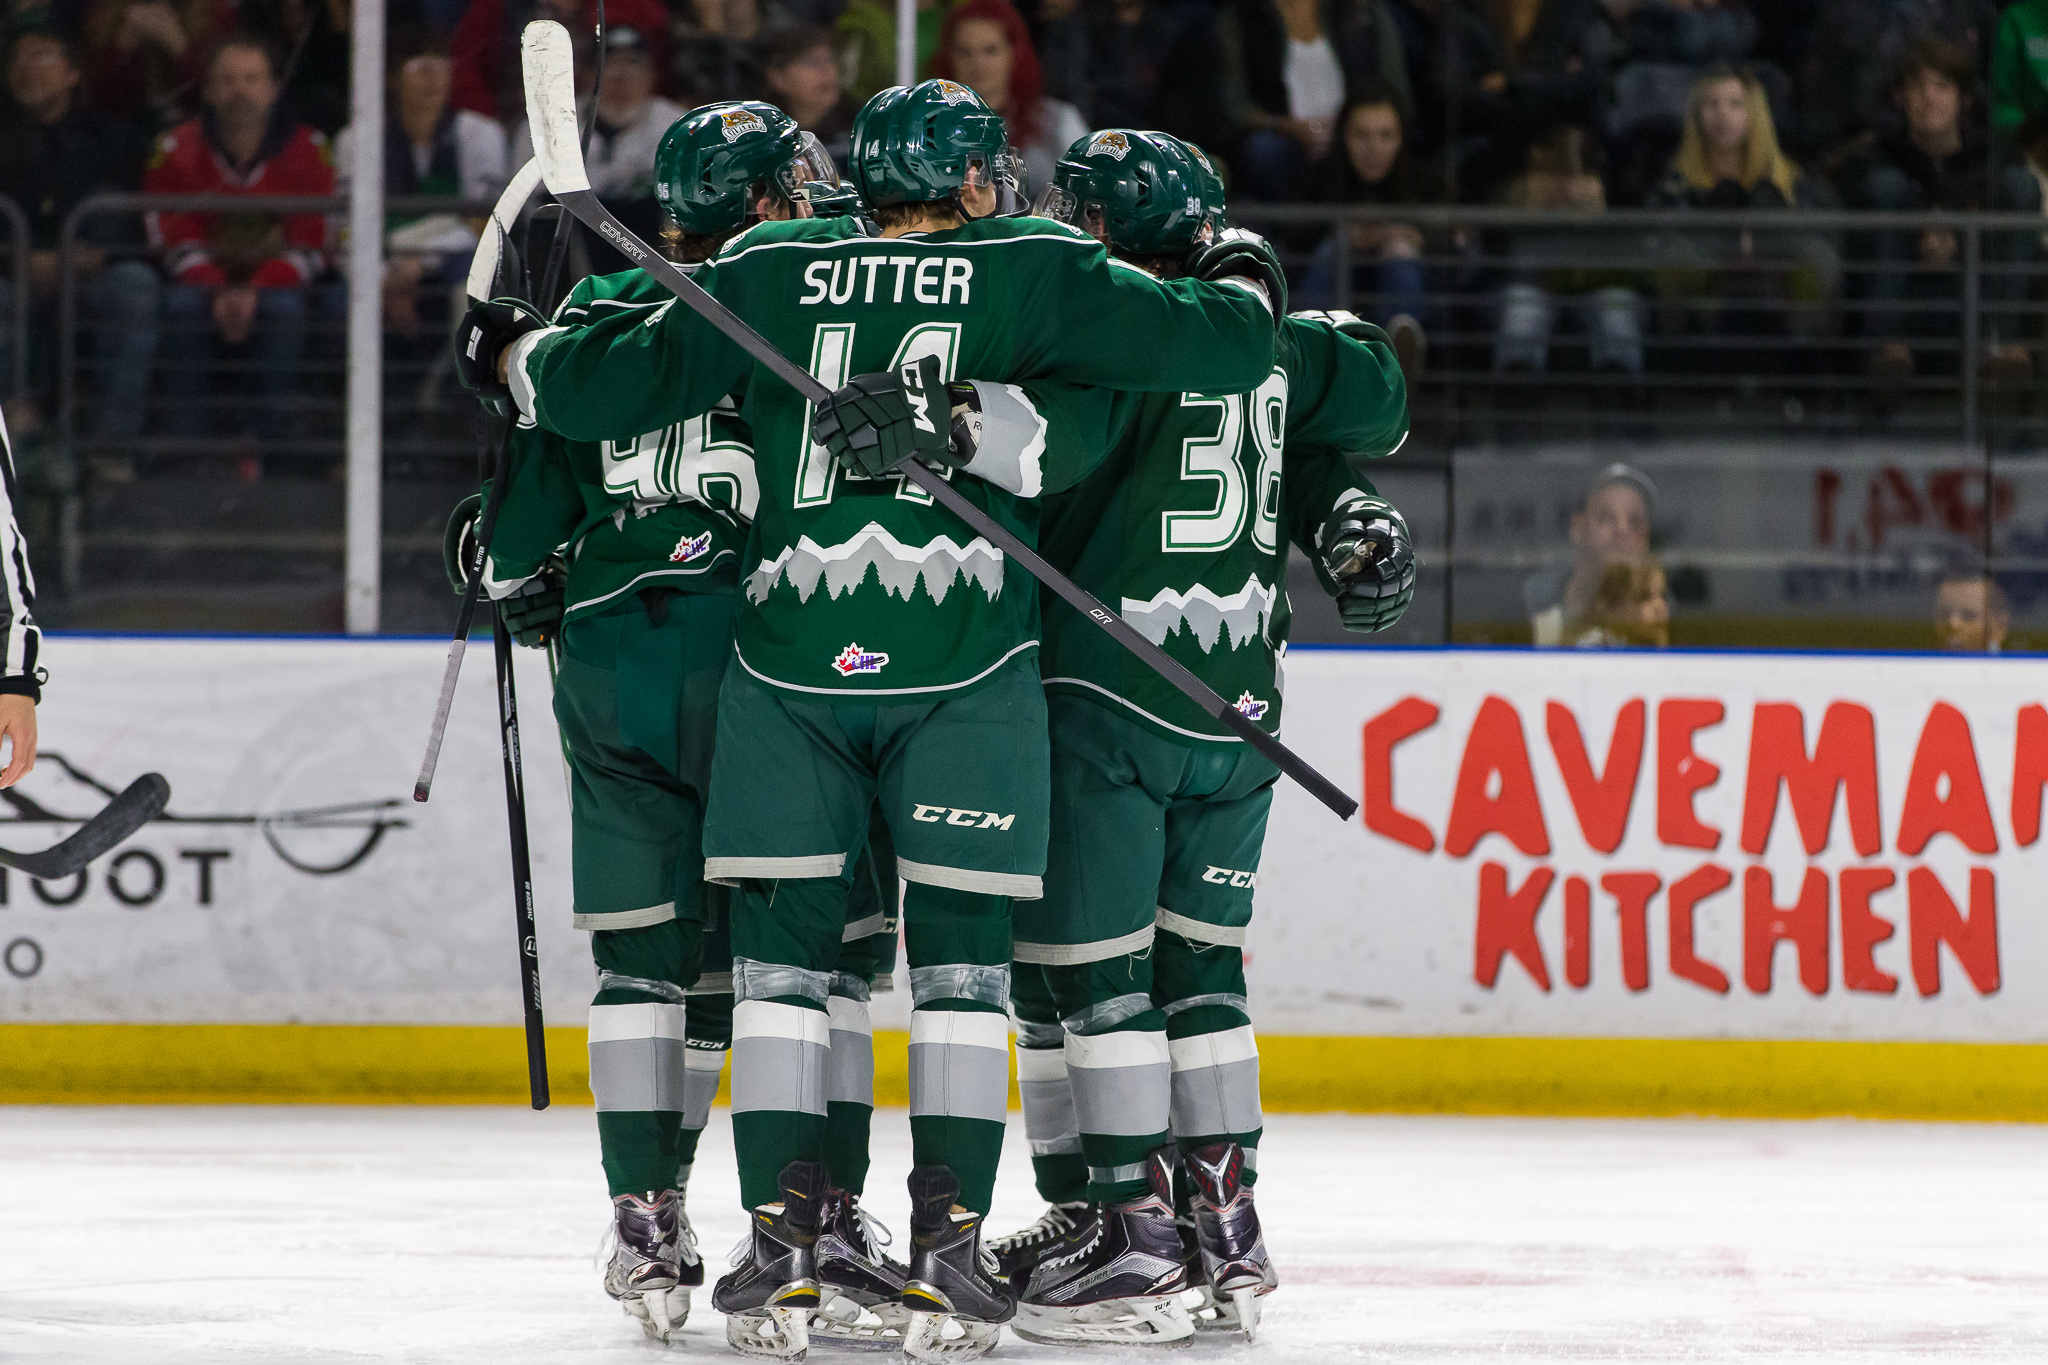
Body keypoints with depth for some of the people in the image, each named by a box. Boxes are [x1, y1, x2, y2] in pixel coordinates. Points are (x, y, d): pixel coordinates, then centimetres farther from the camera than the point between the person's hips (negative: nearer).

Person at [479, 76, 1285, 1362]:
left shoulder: (768, 271, 9)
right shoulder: (1032, 272, 3)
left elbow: (609, 390, 9)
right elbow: (1213, 344, 0)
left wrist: (519, 351, 28)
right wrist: (1245, 282, 22)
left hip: (789, 658, 2)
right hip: (964, 668, -2)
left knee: (781, 945, 7)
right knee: (961, 951, 3)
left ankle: (782, 1241, 1)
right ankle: (948, 1251, -2)